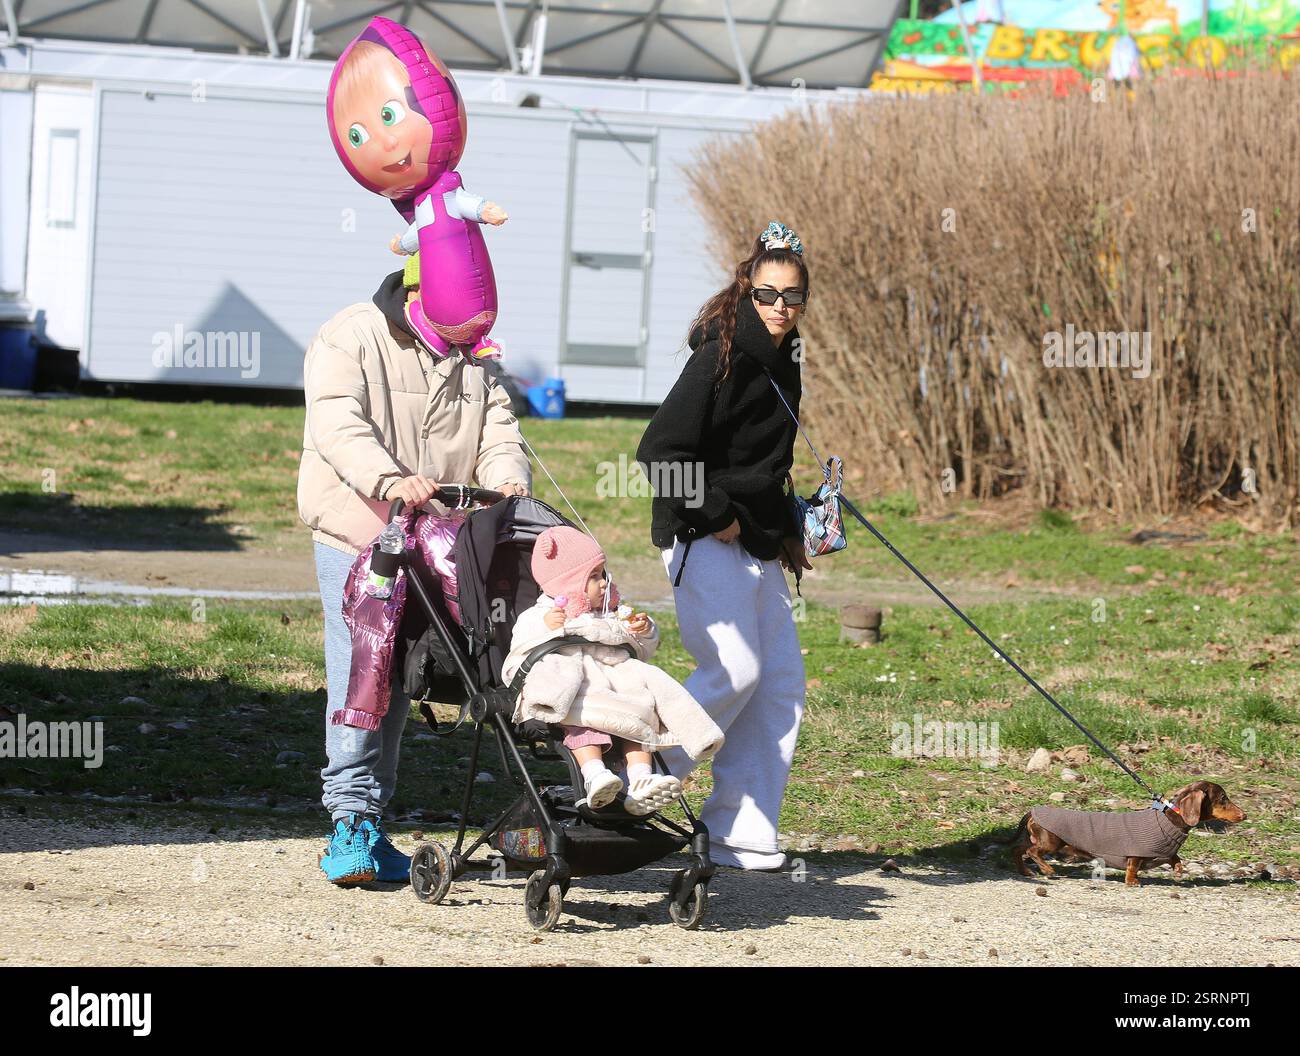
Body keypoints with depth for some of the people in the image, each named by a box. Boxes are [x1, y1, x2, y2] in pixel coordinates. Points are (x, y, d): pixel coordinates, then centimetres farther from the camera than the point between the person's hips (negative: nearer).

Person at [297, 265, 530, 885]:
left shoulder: (470, 359, 15)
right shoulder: (349, 340, -5)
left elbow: (498, 433, 9)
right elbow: (340, 426, -19)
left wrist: (508, 482, -15)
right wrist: (389, 480, -35)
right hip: (354, 537, -6)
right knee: (358, 674, -12)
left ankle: (371, 831, 12)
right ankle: (350, 823, -11)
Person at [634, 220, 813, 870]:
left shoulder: (781, 360, 13)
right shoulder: (721, 357, -14)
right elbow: (659, 451, -19)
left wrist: (787, 533, 17)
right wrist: (714, 518, -16)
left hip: (756, 545, 9)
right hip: (703, 542, -9)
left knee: (782, 680, 3)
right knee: (733, 671, -17)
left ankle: (742, 830, 6)